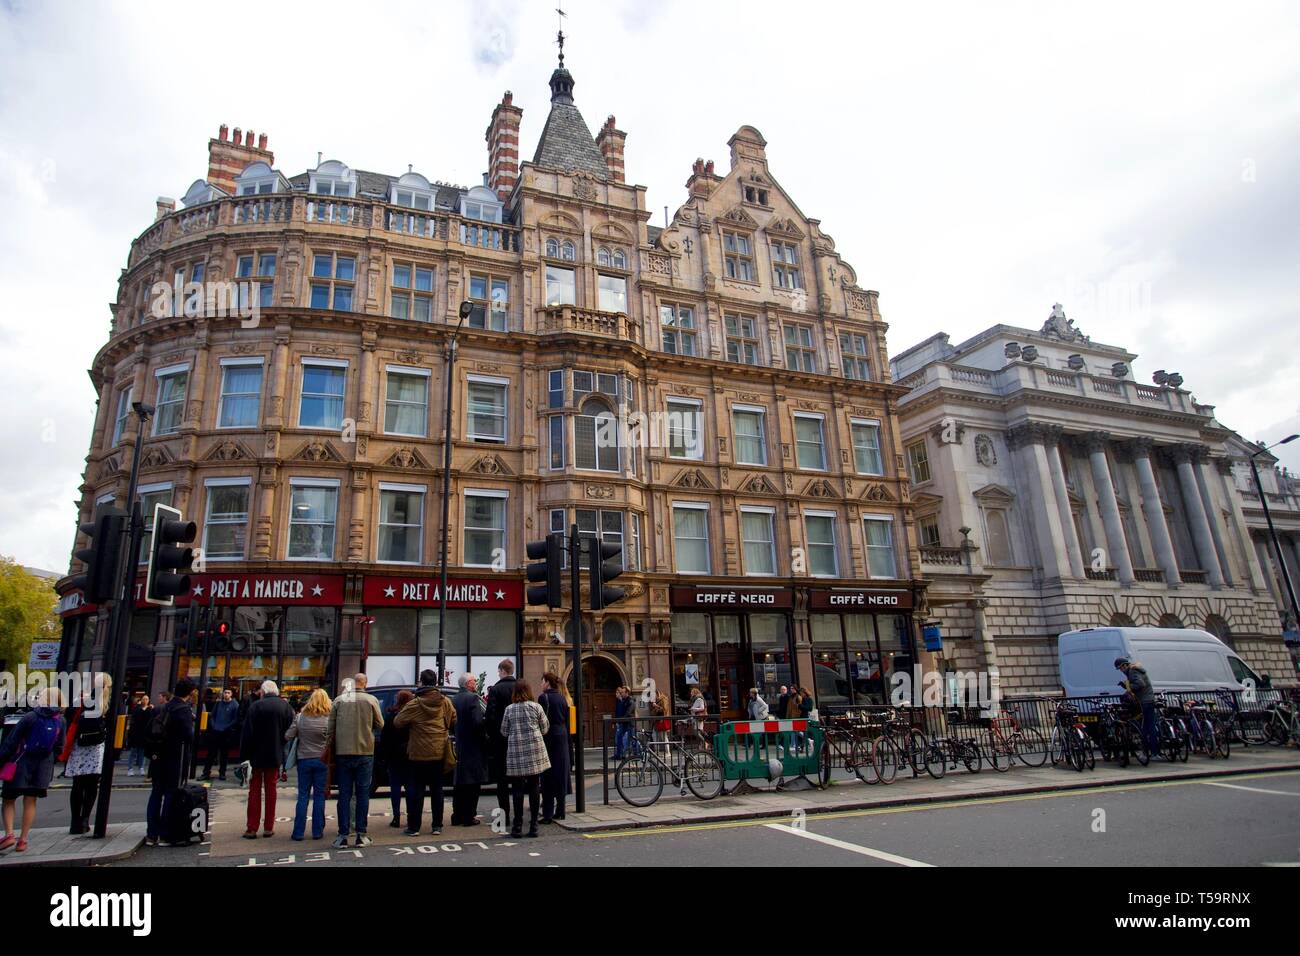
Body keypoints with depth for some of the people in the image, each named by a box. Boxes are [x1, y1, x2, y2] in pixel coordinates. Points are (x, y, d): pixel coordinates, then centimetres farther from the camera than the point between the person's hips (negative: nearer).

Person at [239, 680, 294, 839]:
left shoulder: (256, 706, -11)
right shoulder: (286, 706, -2)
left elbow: (247, 733, -12)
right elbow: (290, 732, -1)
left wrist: (244, 755, -8)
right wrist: (285, 756, 5)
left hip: (257, 755, -2)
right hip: (275, 756, 2)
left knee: (254, 791, 7)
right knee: (271, 790, 10)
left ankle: (252, 829, 7)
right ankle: (268, 827, 12)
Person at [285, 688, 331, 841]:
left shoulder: (300, 717, -4)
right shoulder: (328, 719, -11)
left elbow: (288, 736, -1)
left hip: (304, 760, 2)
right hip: (322, 760, -2)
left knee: (303, 795, 10)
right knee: (319, 796, 7)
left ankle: (298, 832, 10)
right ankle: (317, 831, 9)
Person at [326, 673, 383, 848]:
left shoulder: (339, 700, 1)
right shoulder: (371, 700, -4)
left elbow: (330, 729, 4)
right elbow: (380, 725, 2)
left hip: (342, 754, 1)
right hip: (365, 753, -1)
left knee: (344, 794, 7)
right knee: (362, 794, 6)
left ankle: (343, 835, 6)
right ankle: (361, 835, 8)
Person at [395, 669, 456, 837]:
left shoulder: (414, 705, -11)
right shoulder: (445, 702, -2)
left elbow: (397, 723, -7)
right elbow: (454, 721, 5)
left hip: (419, 754, -3)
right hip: (439, 754, 3)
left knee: (417, 790, 6)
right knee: (437, 790, 10)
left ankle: (413, 827, 8)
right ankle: (437, 826, 13)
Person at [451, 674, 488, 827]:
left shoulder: (455, 700, 9)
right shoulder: (473, 698, -14)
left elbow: (453, 722, 14)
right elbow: (478, 723, -21)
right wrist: (488, 720, -4)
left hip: (459, 746, 8)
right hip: (473, 747, -7)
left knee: (459, 783, 14)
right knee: (473, 784, 0)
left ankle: (457, 816, 20)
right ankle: (468, 817, 3)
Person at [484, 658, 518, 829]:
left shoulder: (495, 689, -10)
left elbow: (490, 715, -13)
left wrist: (491, 735, -2)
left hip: (500, 738, -4)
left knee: (501, 778, 4)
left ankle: (505, 814, 4)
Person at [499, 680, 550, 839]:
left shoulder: (509, 709, 2)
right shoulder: (536, 707, 1)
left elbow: (504, 732, 8)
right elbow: (545, 729, 5)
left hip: (515, 752, 0)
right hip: (535, 750, 0)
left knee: (517, 789, 4)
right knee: (533, 788, 5)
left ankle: (517, 826, 5)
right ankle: (533, 825, 8)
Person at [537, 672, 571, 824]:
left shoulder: (544, 697, -10)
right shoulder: (562, 697, 10)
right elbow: (567, 720, 12)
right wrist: (566, 738, 16)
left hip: (549, 737, -7)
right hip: (562, 736, 7)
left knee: (548, 776, -3)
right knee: (561, 772, 11)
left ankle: (548, 814, -3)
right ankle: (560, 811, 17)